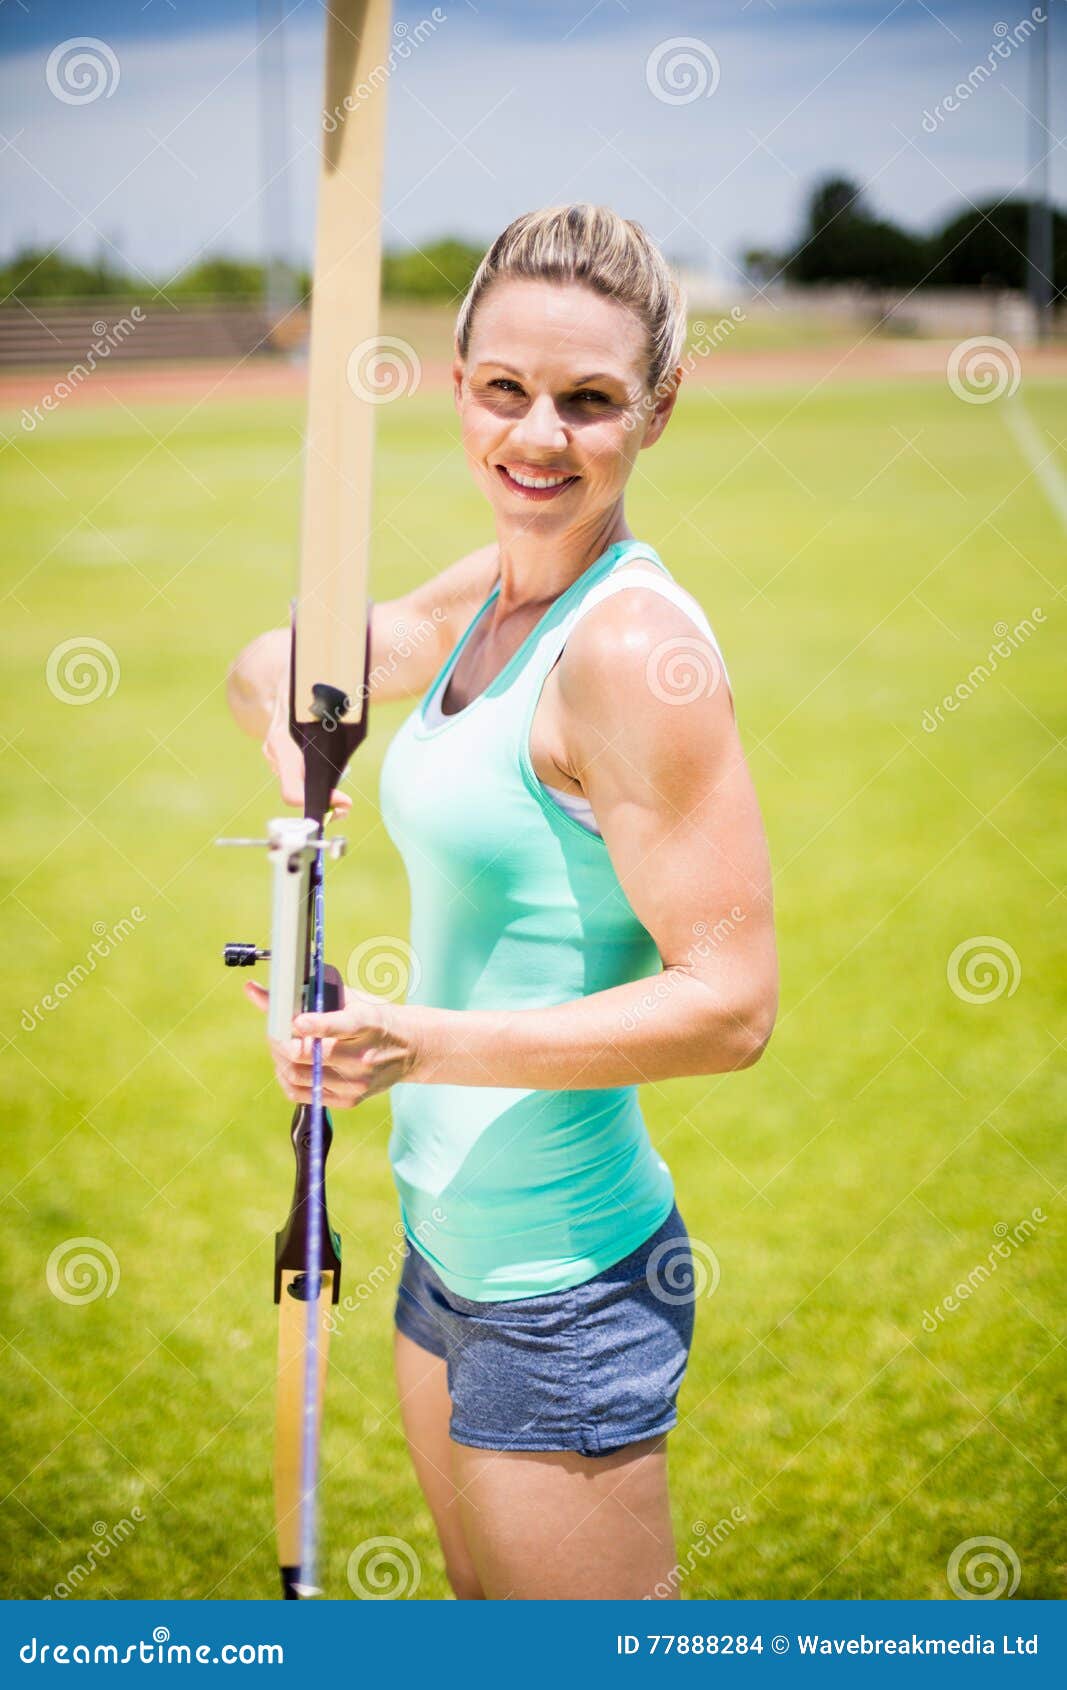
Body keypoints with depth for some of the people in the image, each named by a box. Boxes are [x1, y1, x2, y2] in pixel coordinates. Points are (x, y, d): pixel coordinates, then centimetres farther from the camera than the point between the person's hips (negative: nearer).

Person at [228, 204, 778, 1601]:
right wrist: (295, 736, -3)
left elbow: (731, 1002, -23)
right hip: (451, 1240, 8)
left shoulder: (637, 647, -20)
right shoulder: (478, 599, 5)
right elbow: (268, 664, 21)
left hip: (566, 1287, -8)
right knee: (482, 1597, 23)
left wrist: (429, 1045, -30)